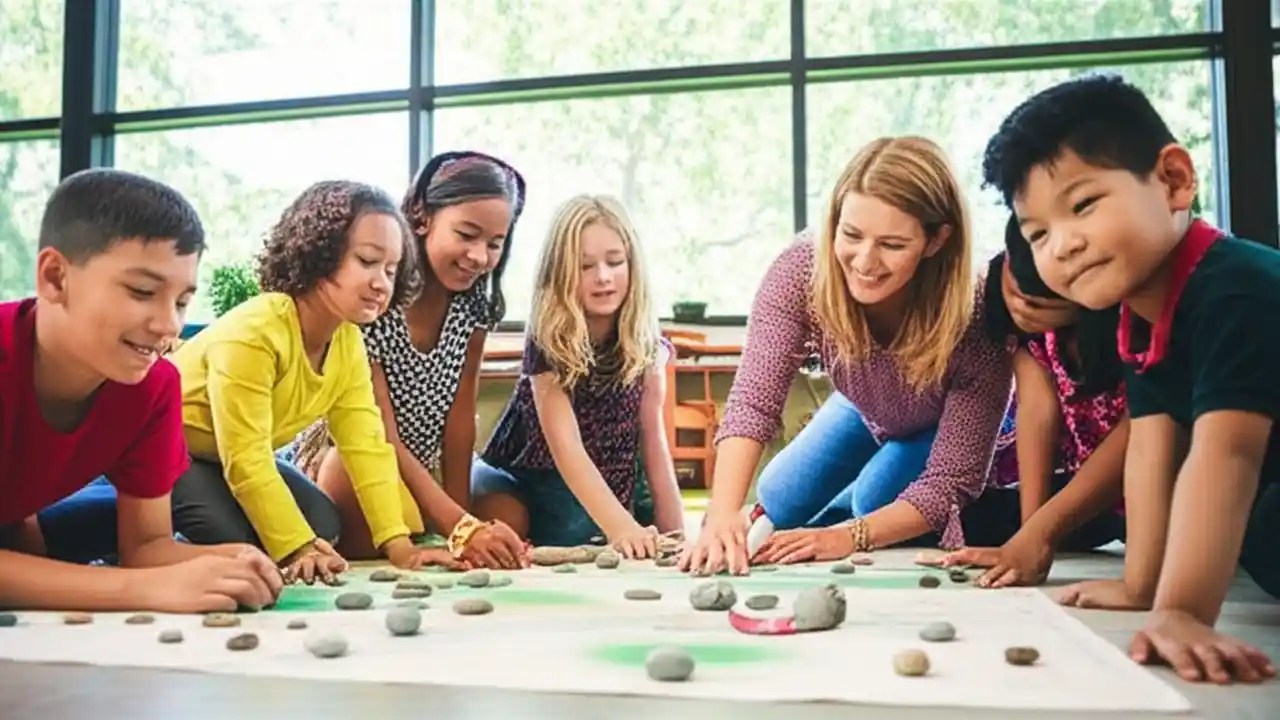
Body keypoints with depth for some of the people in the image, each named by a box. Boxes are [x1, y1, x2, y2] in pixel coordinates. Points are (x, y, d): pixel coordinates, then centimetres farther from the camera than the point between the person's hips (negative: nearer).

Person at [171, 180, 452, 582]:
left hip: (235, 458, 8)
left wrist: (398, 544, -20)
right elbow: (245, 461, -34)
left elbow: (367, 446, -13)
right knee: (238, 541, -29)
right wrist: (297, 548, -35)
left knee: (323, 527, -7)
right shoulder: (253, 333, -34)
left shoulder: (349, 343, -10)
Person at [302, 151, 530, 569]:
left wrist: (464, 520, -16)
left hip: (419, 476, 6)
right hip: (344, 470, -6)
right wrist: (460, 527, -36)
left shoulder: (473, 308, -6)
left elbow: (459, 420, -7)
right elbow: (379, 436, -27)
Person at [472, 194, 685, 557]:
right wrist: (620, 526, -45)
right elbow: (566, 448, -33)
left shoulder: (646, 345, -10)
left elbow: (654, 443, -6)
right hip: (533, 482, -5)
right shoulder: (547, 344, -22)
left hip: (612, 489, 6)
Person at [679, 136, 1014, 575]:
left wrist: (847, 537, -49)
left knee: (878, 499, -25)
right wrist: (723, 514, -56)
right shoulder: (801, 271, -35)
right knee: (778, 505, 7)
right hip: (865, 410, 3)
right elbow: (753, 403, -41)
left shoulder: (976, 319, -40)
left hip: (947, 427, -3)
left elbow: (951, 480, -36)